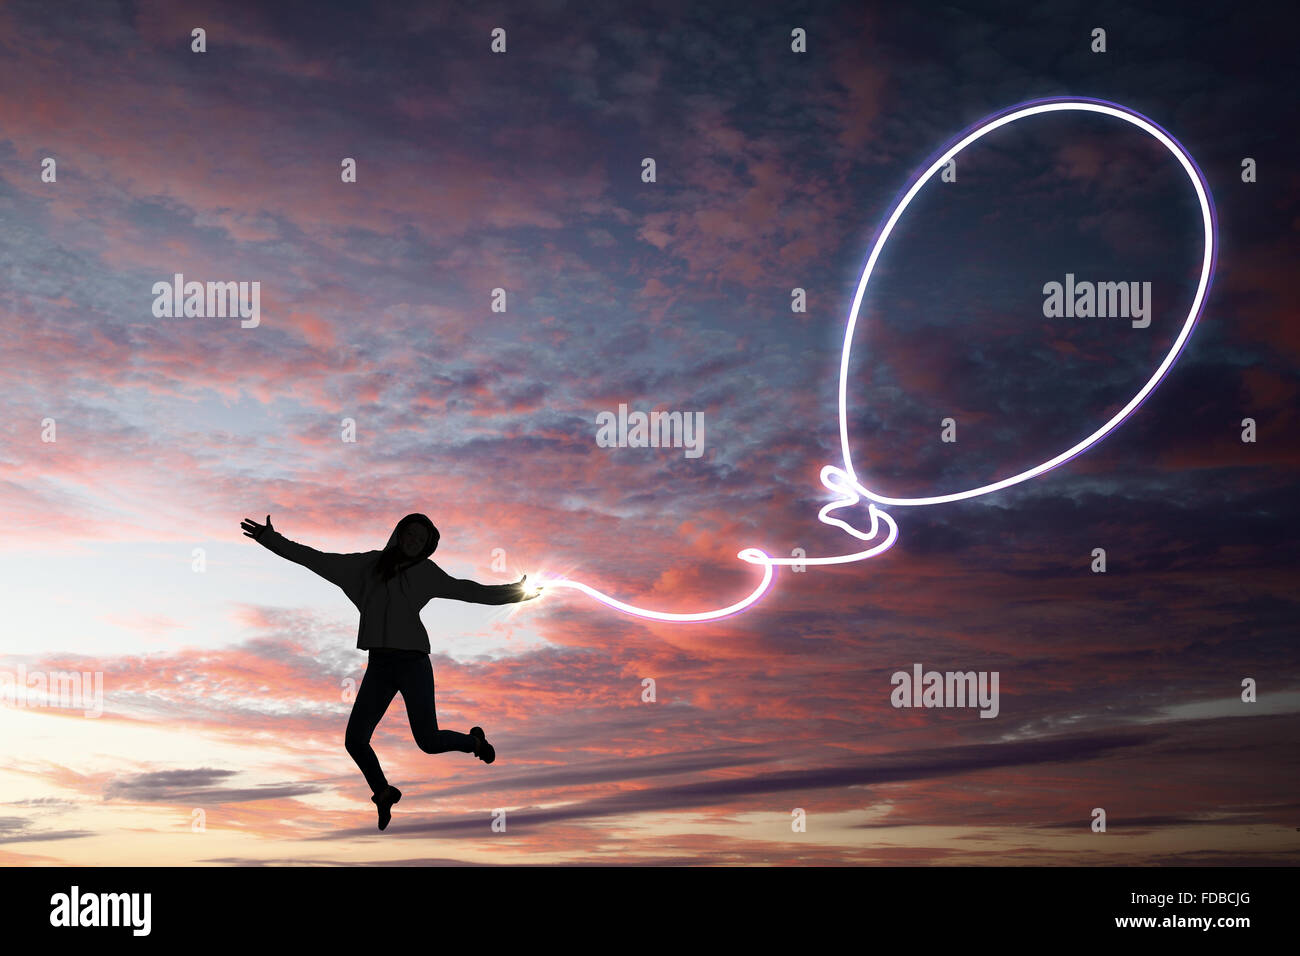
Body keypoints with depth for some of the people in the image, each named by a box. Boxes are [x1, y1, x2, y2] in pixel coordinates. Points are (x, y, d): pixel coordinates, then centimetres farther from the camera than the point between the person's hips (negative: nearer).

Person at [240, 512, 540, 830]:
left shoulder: (425, 572, 5)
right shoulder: (369, 564, 9)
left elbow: (464, 590, 10)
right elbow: (317, 560, 10)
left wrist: (516, 592, 9)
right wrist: (271, 539, 7)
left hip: (413, 661, -3)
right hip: (379, 664, 3)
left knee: (428, 741, -6)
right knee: (355, 740, -5)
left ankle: (474, 740, 28)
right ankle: (383, 793, 23)